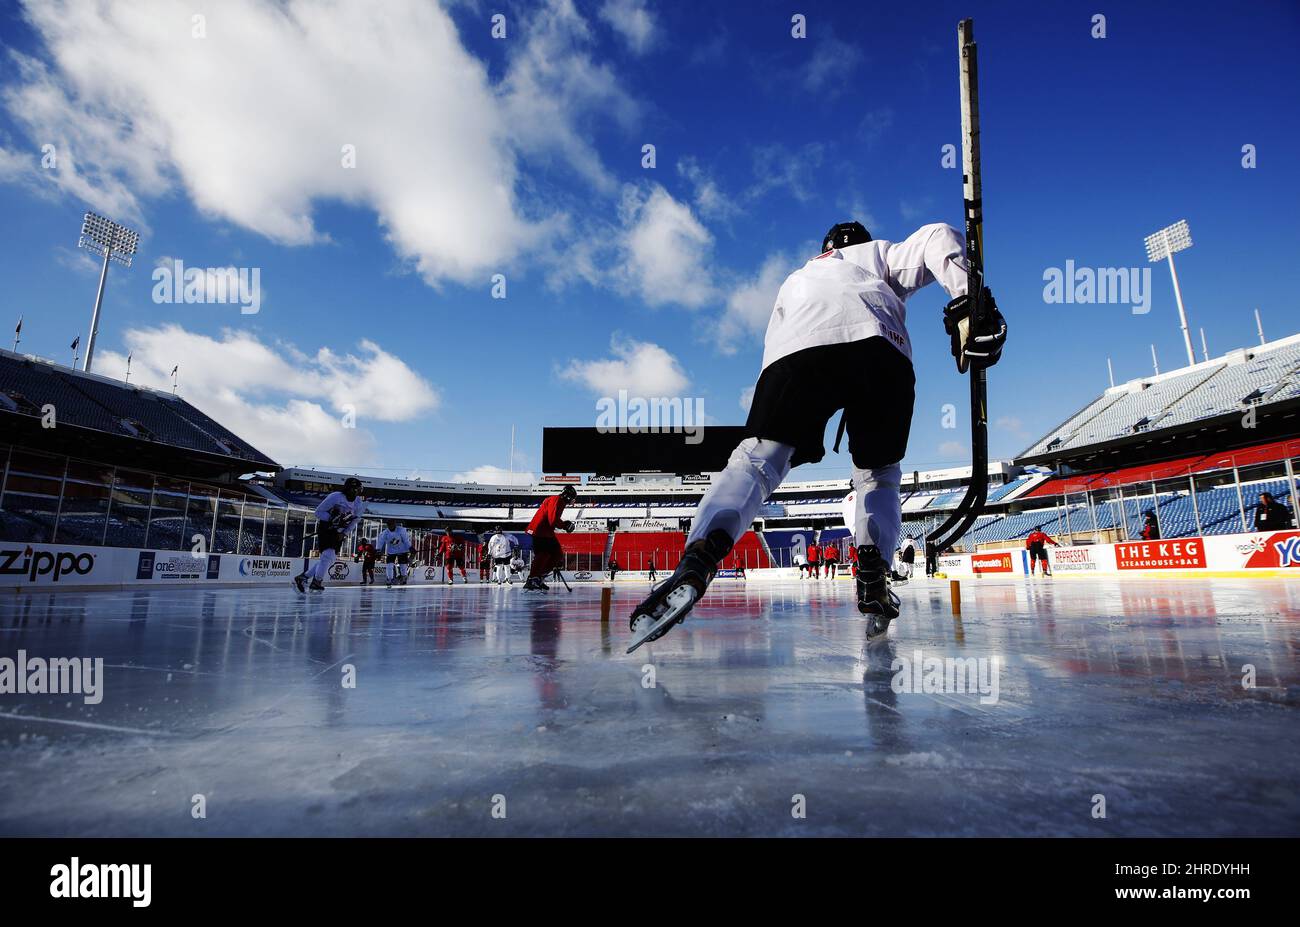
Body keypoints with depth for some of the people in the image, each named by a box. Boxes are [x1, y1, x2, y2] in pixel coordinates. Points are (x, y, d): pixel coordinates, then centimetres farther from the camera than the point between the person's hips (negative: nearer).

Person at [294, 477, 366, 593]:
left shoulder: (359, 503, -4)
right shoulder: (335, 496, -20)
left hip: (339, 533, 7)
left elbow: (354, 521, 4)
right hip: (325, 529, -6)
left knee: (330, 560, 6)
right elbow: (318, 511, -13)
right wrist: (332, 519, -26)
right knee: (328, 555, -19)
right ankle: (316, 583, -7)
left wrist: (344, 533, -8)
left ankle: (302, 578, 20)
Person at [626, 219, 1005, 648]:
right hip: (881, 352, 0)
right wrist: (966, 303, 4)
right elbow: (937, 238, 18)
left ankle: (699, 556, -34)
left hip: (795, 353, 1)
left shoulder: (795, 279, 47)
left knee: (756, 458, -8)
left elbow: (775, 349, 34)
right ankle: (874, 576, -1)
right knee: (879, 472, 17)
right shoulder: (881, 254, 39)